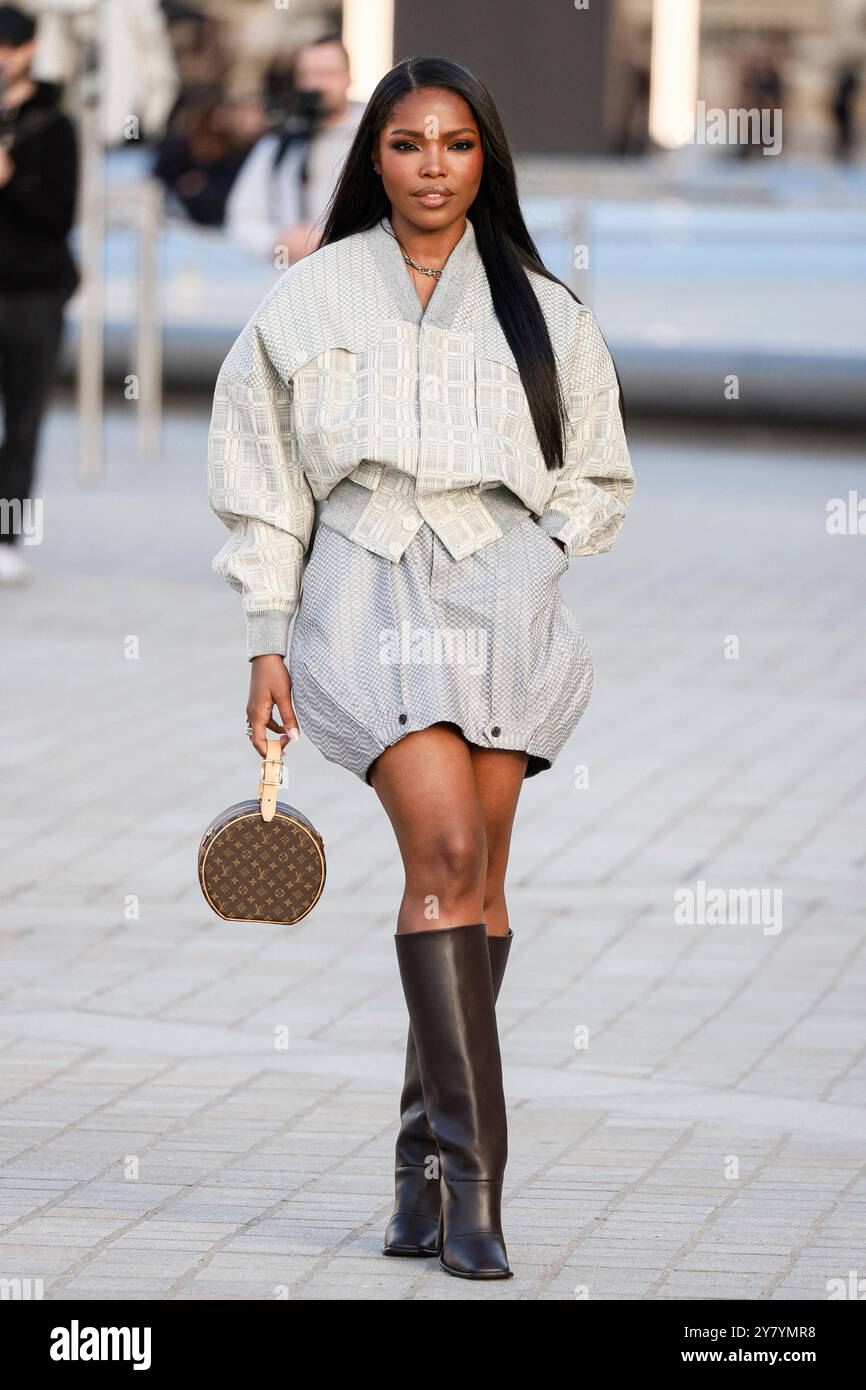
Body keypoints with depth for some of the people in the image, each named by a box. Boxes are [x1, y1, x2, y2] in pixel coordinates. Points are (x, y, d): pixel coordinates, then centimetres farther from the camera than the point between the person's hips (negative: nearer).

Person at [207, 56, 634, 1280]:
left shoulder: (543, 311, 10)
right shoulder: (309, 303, 8)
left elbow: (598, 480, 18)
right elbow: (264, 487, 10)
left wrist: (534, 563, 1)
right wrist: (268, 641, 5)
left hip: (506, 594, 2)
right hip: (368, 590, -2)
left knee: (475, 877, 1)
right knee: (447, 849, -18)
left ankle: (427, 1166, 12)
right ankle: (473, 1174, -20)